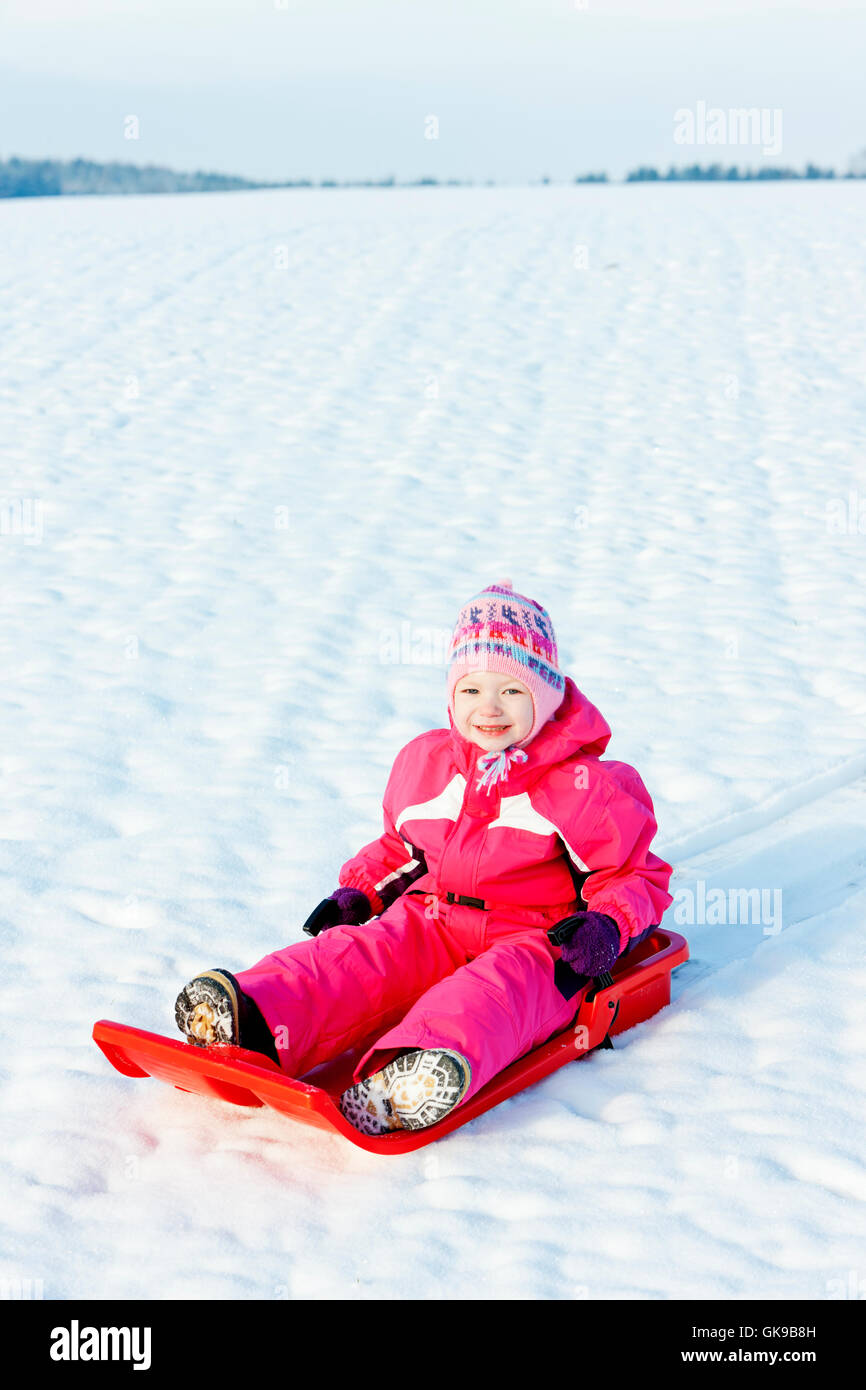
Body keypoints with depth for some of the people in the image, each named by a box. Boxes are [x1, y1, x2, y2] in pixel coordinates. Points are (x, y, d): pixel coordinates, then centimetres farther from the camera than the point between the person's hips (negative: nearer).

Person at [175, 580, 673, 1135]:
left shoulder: (583, 785, -1)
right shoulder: (423, 762, 15)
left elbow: (638, 874, 4)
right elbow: (400, 847, 30)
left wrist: (606, 927, -16)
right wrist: (358, 892, 12)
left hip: (536, 939, -4)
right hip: (432, 920, 5)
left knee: (492, 992, -39)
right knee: (359, 955, -27)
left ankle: (407, 1077, -71)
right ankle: (251, 1021, -54)